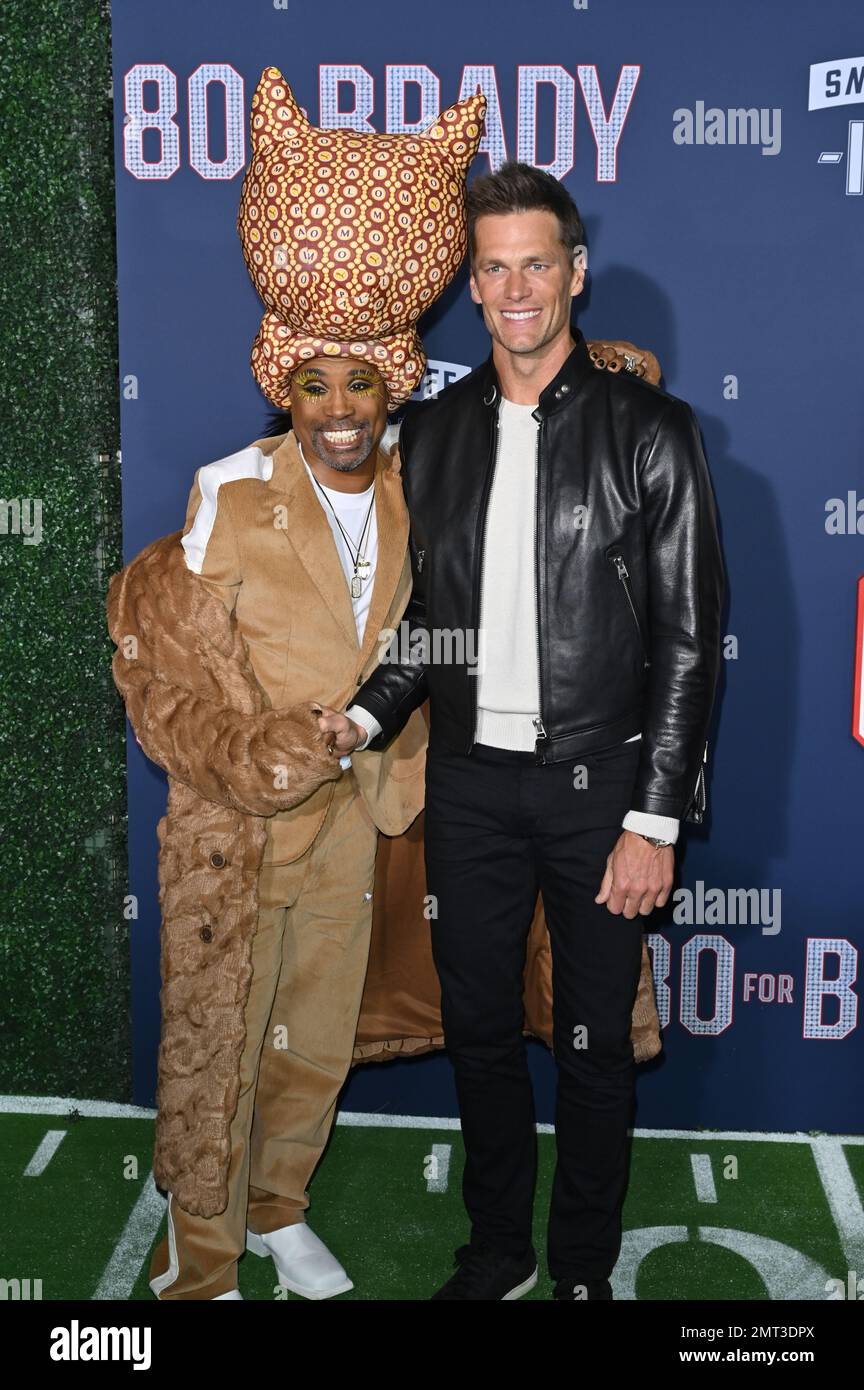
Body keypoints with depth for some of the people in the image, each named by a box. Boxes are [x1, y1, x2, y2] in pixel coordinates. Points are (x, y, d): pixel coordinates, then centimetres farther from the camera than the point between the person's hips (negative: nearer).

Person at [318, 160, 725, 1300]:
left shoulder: (650, 429, -5)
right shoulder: (433, 432, 7)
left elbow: (688, 641, -7)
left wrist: (655, 821, -12)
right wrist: (367, 715, -4)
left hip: (599, 782, -3)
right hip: (471, 780, 4)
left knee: (594, 1043, 10)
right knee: (479, 1026, 14)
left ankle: (584, 1268, 31)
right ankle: (497, 1249, 35)